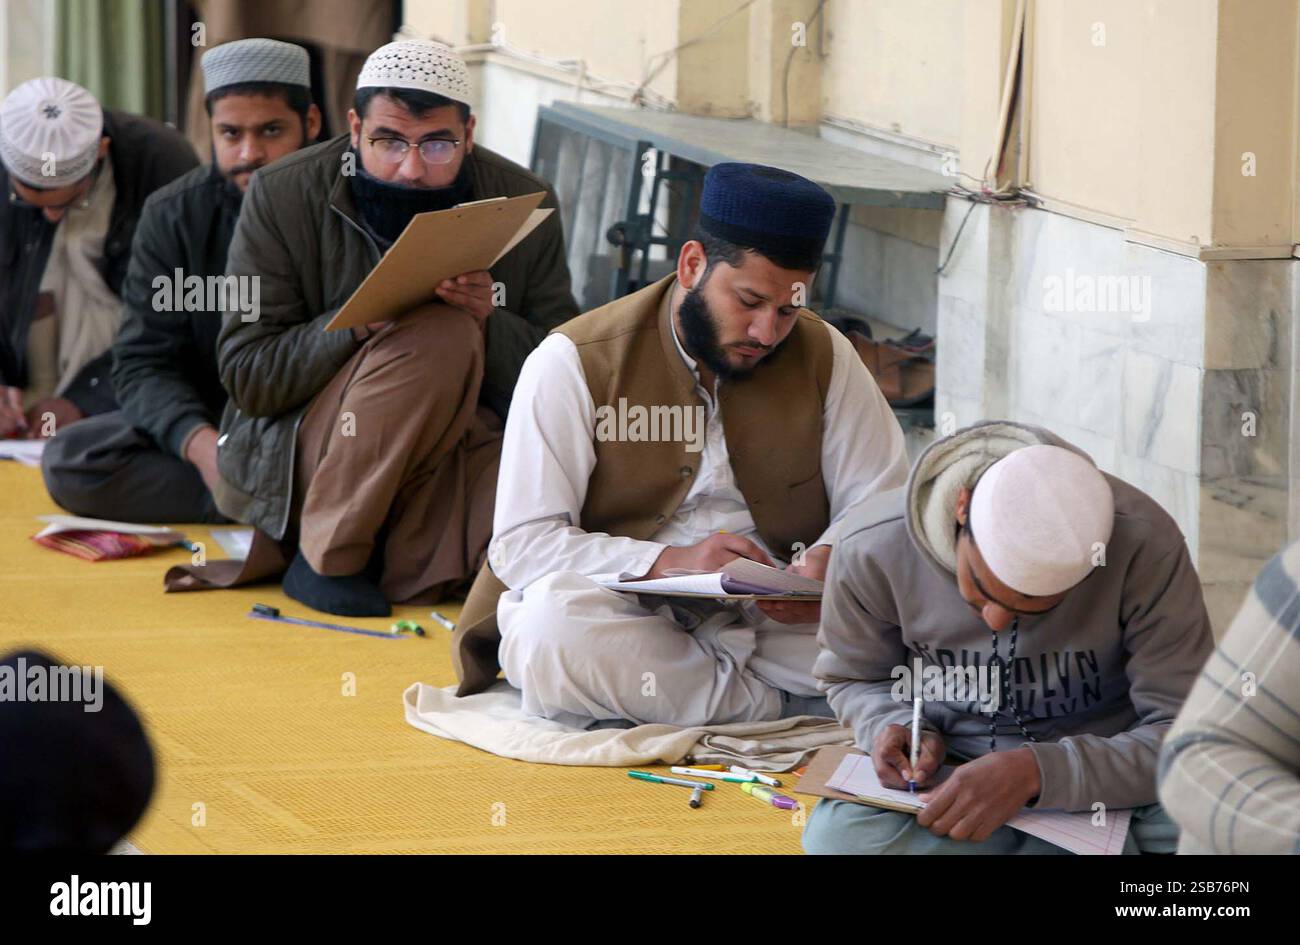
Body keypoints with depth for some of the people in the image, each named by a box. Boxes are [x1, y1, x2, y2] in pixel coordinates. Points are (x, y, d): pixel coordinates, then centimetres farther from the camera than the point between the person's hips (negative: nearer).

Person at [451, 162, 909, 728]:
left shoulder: (823, 357, 7)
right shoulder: (573, 363, -5)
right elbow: (522, 543, -10)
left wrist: (828, 560, -15)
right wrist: (671, 562, -24)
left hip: (778, 618, 3)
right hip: (624, 612, -3)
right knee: (553, 620, -37)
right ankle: (785, 704, -23)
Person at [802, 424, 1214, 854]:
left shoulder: (1146, 547, -25)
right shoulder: (871, 549, -17)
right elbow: (852, 678, 5)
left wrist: (1038, 771, -36)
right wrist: (896, 729, -18)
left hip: (1104, 774, -3)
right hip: (950, 771, 3)